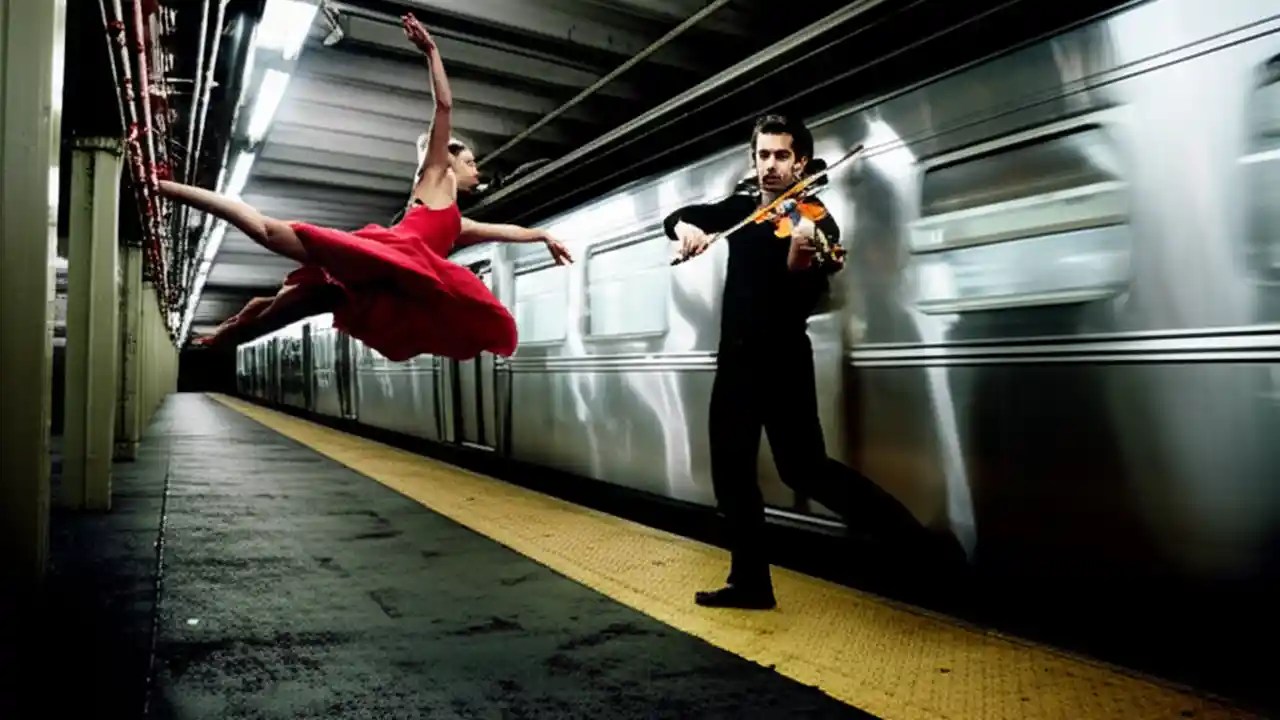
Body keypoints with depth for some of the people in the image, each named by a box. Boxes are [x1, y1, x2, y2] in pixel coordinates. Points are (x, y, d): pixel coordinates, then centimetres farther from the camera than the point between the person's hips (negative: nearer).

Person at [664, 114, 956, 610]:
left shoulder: (815, 223, -10)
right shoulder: (740, 206, 8)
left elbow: (802, 303, -23)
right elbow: (677, 216, 13)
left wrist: (799, 260, -44)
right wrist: (685, 227, -10)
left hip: (782, 361, -6)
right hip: (736, 358, 7)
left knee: (803, 468, -12)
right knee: (732, 473, 7)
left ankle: (913, 539, 1)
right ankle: (750, 582, 18)